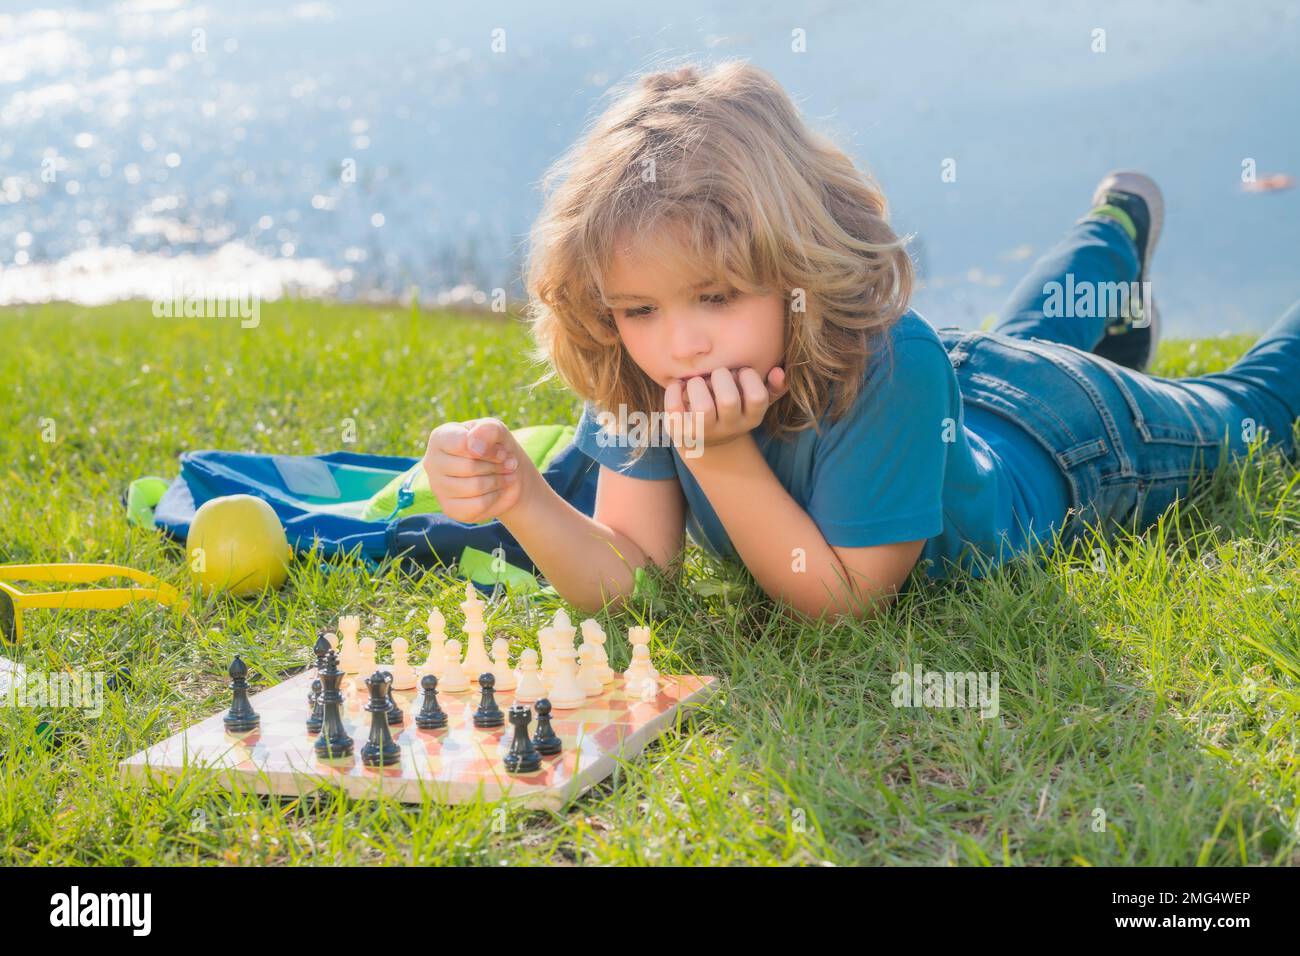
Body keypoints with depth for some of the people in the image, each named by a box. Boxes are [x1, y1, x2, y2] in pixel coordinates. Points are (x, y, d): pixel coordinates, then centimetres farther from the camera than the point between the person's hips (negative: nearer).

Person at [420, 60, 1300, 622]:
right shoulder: (636, 373, -34)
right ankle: (1116, 230, 66)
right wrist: (521, 499, -53)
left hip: (1056, 431, -4)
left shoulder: (884, 365, -50)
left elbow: (846, 600, -42)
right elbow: (628, 576, -33)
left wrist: (721, 453, -54)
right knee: (1022, 341, 41)